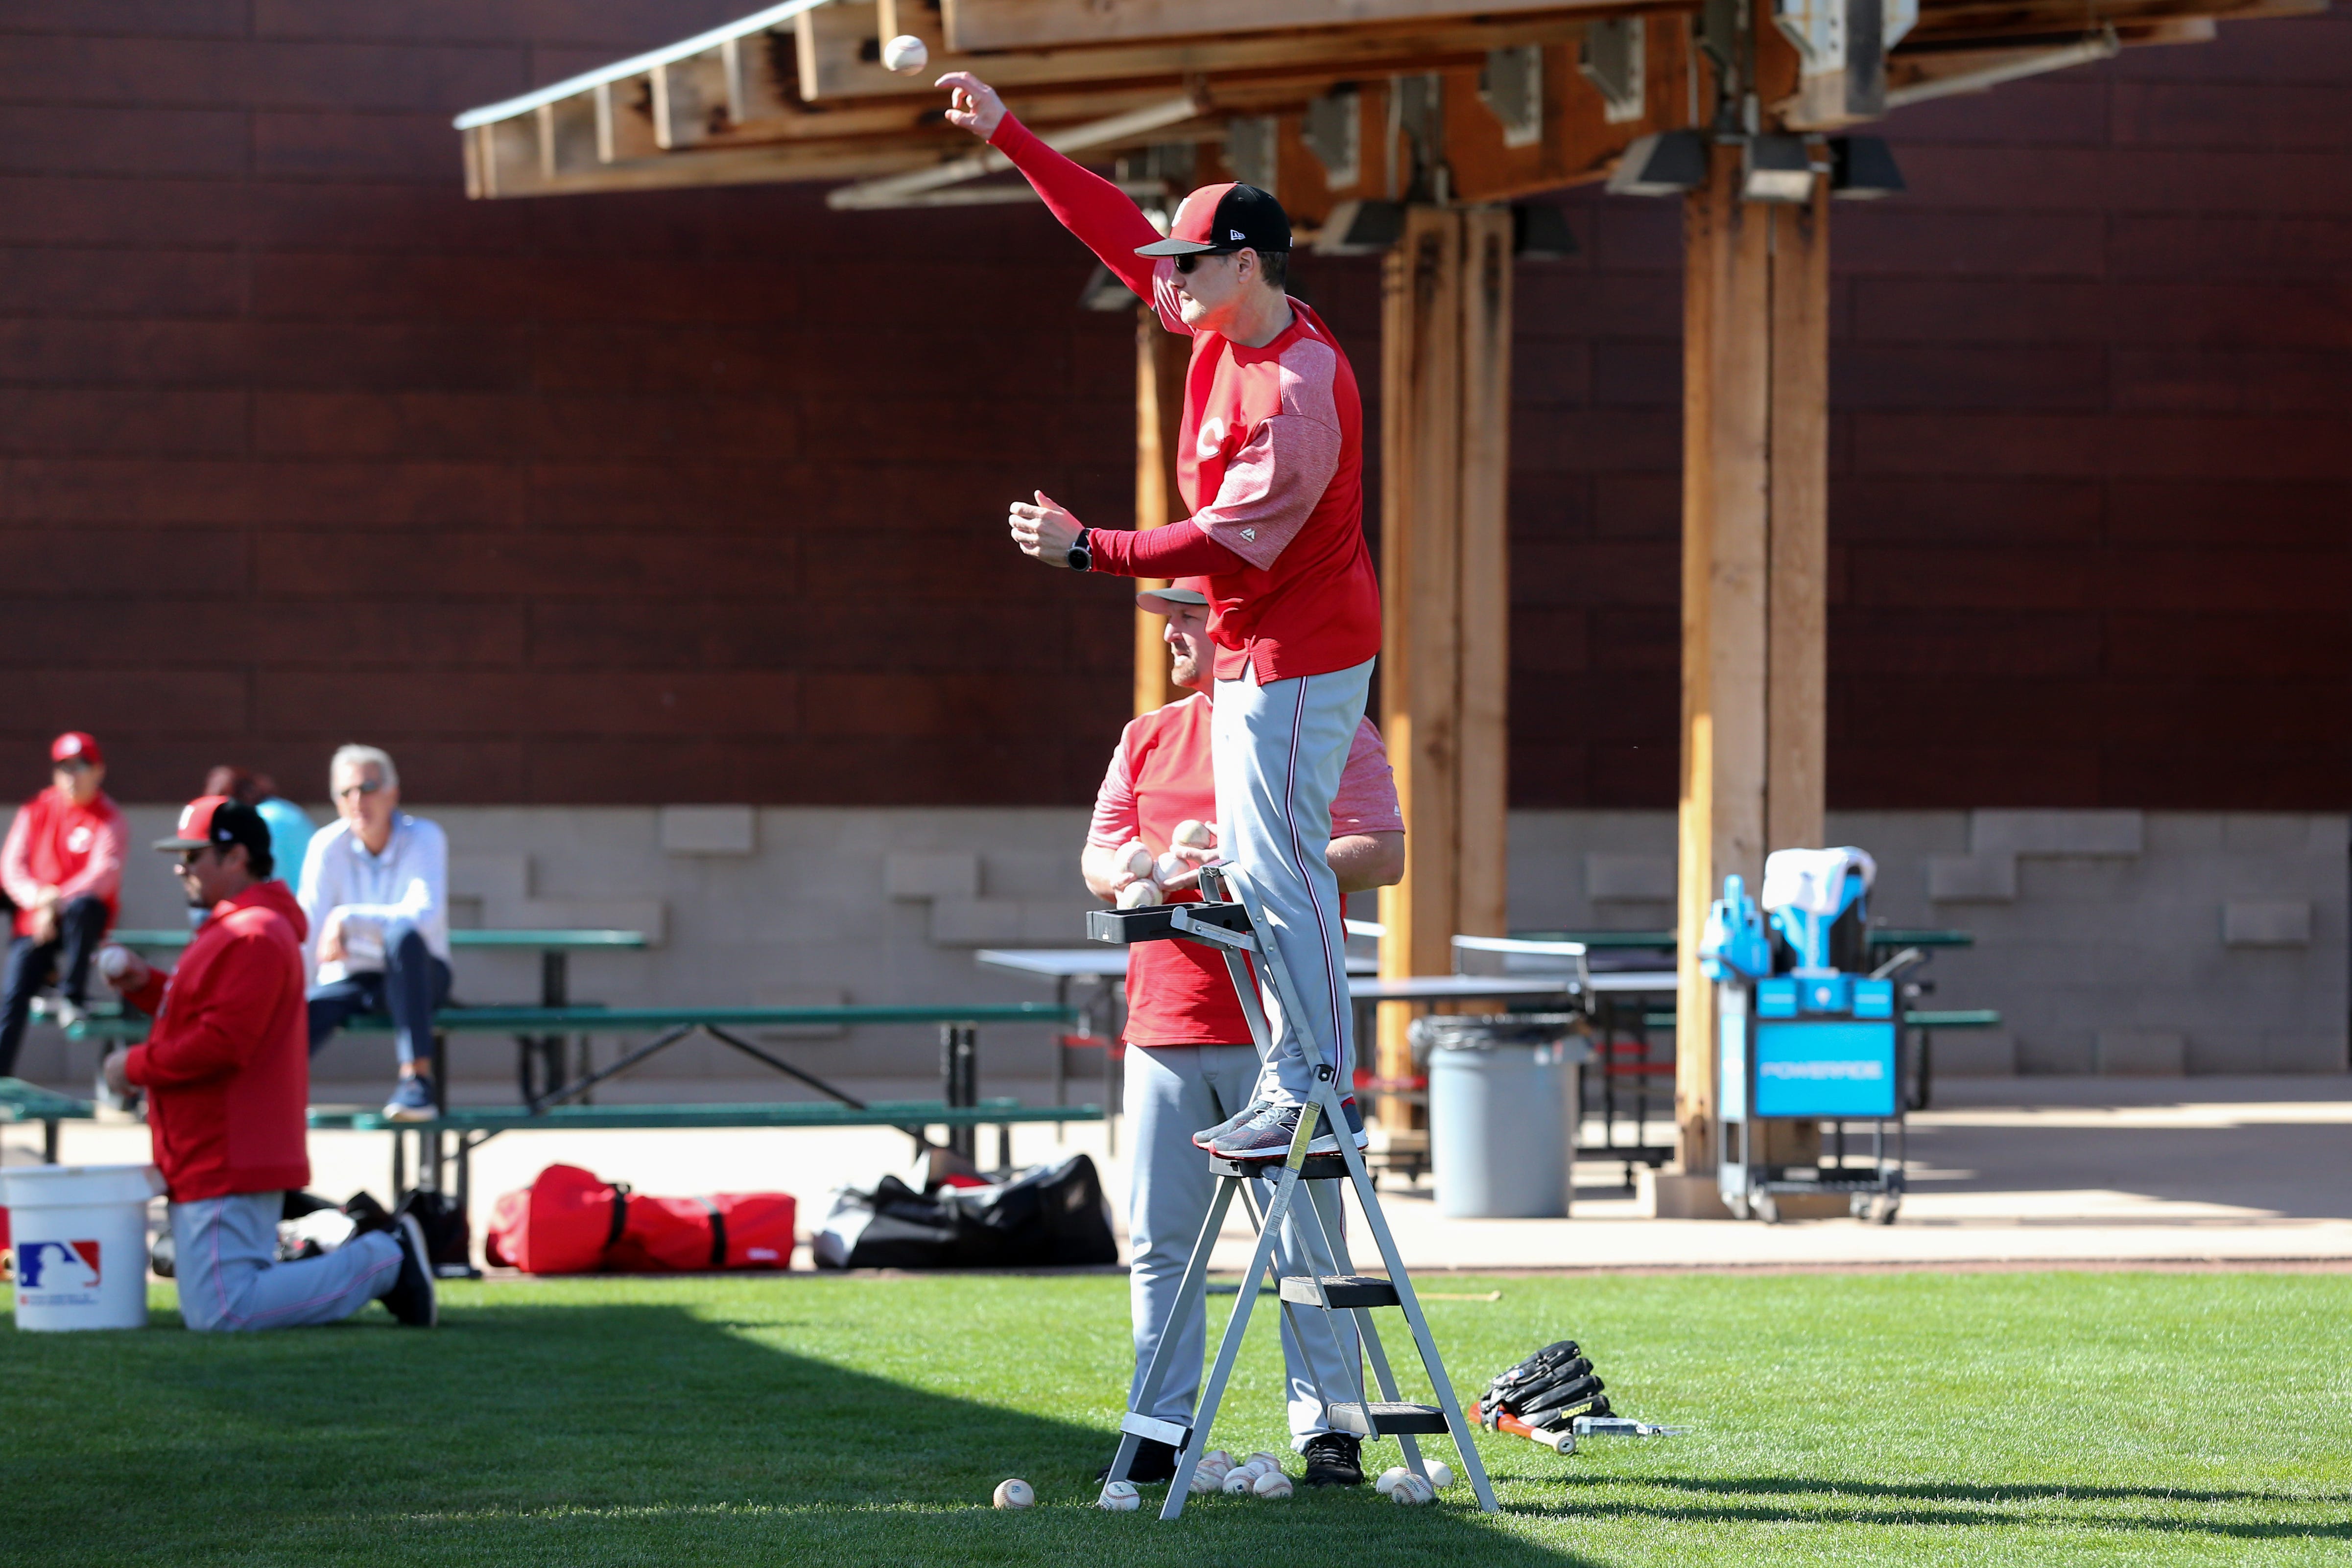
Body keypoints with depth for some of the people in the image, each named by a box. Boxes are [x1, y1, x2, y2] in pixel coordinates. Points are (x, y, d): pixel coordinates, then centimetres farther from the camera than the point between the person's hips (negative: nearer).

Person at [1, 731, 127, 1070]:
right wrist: (37, 897, -20)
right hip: (34, 921, 3)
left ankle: (73, 997, -24)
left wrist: (57, 904, -30)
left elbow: (105, 873, -16)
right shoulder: (36, 810, 9)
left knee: (82, 907, -38)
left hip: (84, 917, -3)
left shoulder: (109, 818, -1)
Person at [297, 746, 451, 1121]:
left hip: (416, 977, -1)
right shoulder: (329, 846, -8)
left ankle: (417, 1076, -39)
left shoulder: (425, 838, -12)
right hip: (348, 979, 1)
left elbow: (424, 914, -29)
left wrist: (347, 920, -37)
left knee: (404, 936, -37)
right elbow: (306, 930, -16)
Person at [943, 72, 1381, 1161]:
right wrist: (1005, 136, 8)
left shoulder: (1300, 391, -24)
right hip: (1250, 653, 10)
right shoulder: (1222, 324, 4)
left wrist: (1087, 550, -21)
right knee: (1255, 873, 11)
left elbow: (1235, 542, -25)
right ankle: (1290, 1084, 14)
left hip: (1300, 658, -10)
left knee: (1280, 869, -12)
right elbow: (1118, 230, 11)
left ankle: (1322, 1099, -11)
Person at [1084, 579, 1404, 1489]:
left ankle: (1326, 1430, -1)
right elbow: (1097, 856, 18)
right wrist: (1126, 870, -7)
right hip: (1164, 1024, 5)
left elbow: (1383, 855, -7)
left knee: (1306, 1236, -5)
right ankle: (1161, 1431, 9)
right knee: (1160, 1241, 4)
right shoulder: (1147, 739, 18)